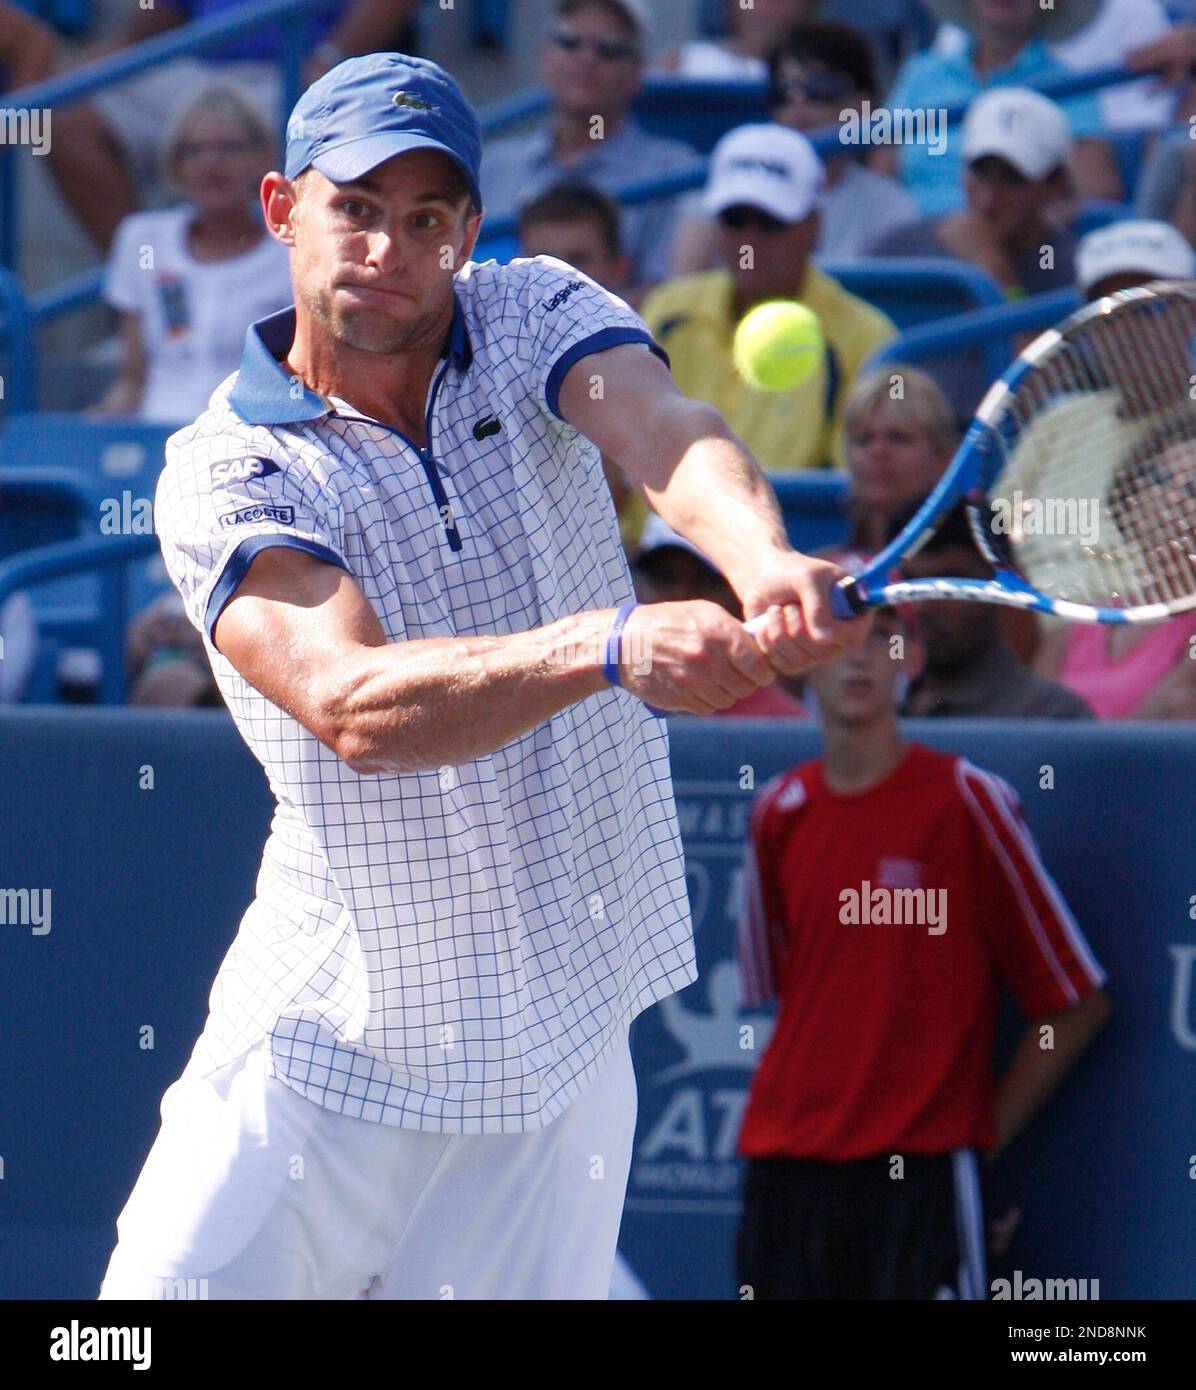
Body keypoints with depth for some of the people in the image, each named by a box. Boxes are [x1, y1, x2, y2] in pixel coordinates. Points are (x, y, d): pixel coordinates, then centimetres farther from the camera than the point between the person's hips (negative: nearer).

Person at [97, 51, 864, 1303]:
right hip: (324, 1055, -2)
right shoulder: (219, 476, -9)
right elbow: (355, 706, -27)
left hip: (565, 1054, 2)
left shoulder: (535, 319, 0)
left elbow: (666, 439, -22)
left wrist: (766, 562, -46)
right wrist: (609, 646, -43)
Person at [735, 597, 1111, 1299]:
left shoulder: (967, 801, -4)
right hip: (787, 1164, 5)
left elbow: (1078, 1002, -1)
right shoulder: (779, 813, 10)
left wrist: (984, 1132, -1)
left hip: (924, 1169, -5)